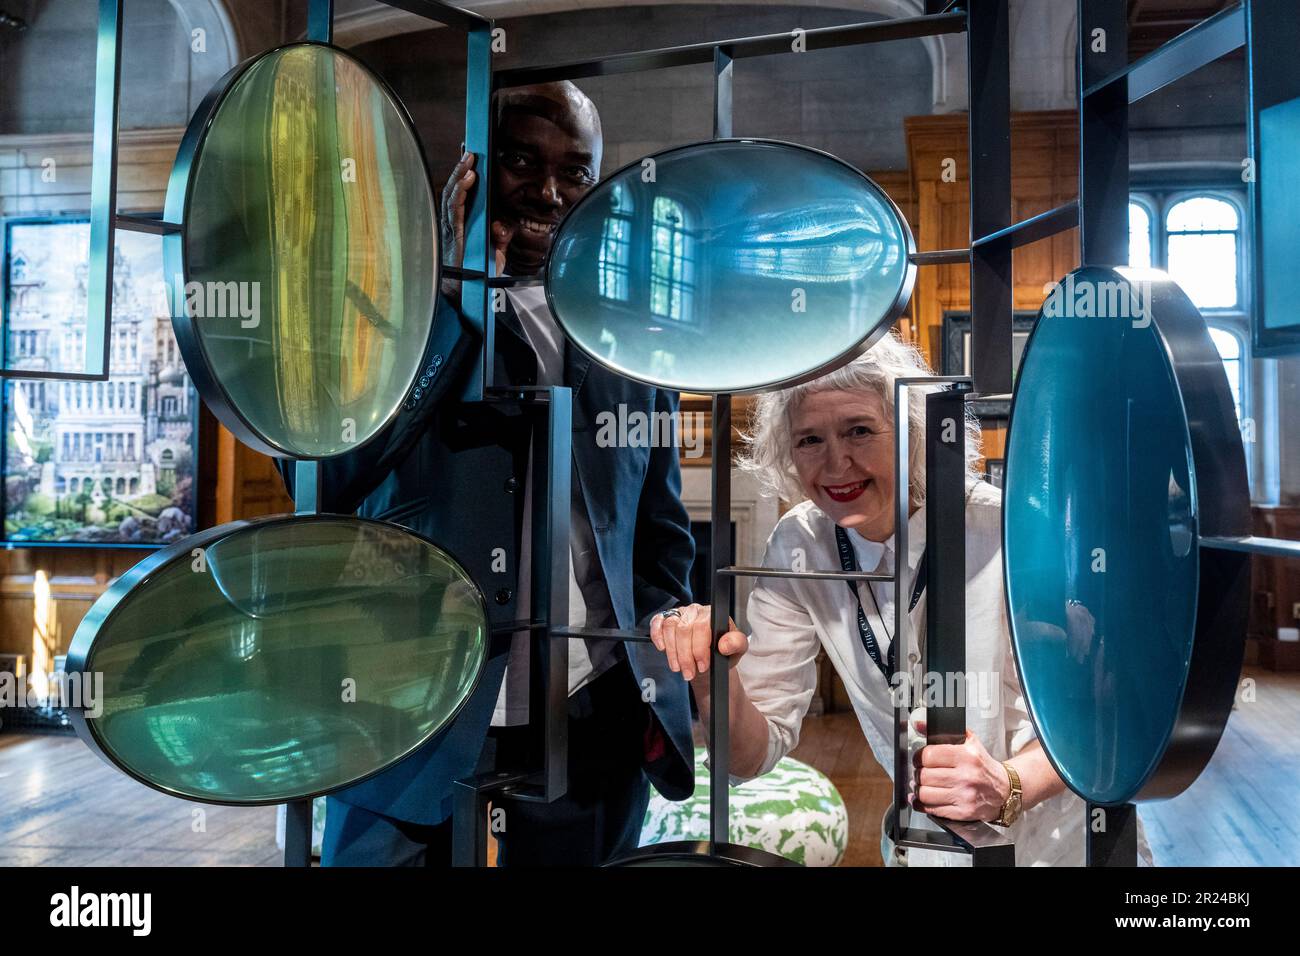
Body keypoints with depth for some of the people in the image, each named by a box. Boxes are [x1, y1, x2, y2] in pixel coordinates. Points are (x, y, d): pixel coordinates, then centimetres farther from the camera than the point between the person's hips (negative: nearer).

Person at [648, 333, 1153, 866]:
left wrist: (1006, 788, -33)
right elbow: (755, 753, -9)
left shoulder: (1002, 533, -23)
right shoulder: (798, 550, -12)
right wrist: (712, 680, -28)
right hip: (921, 846, 2)